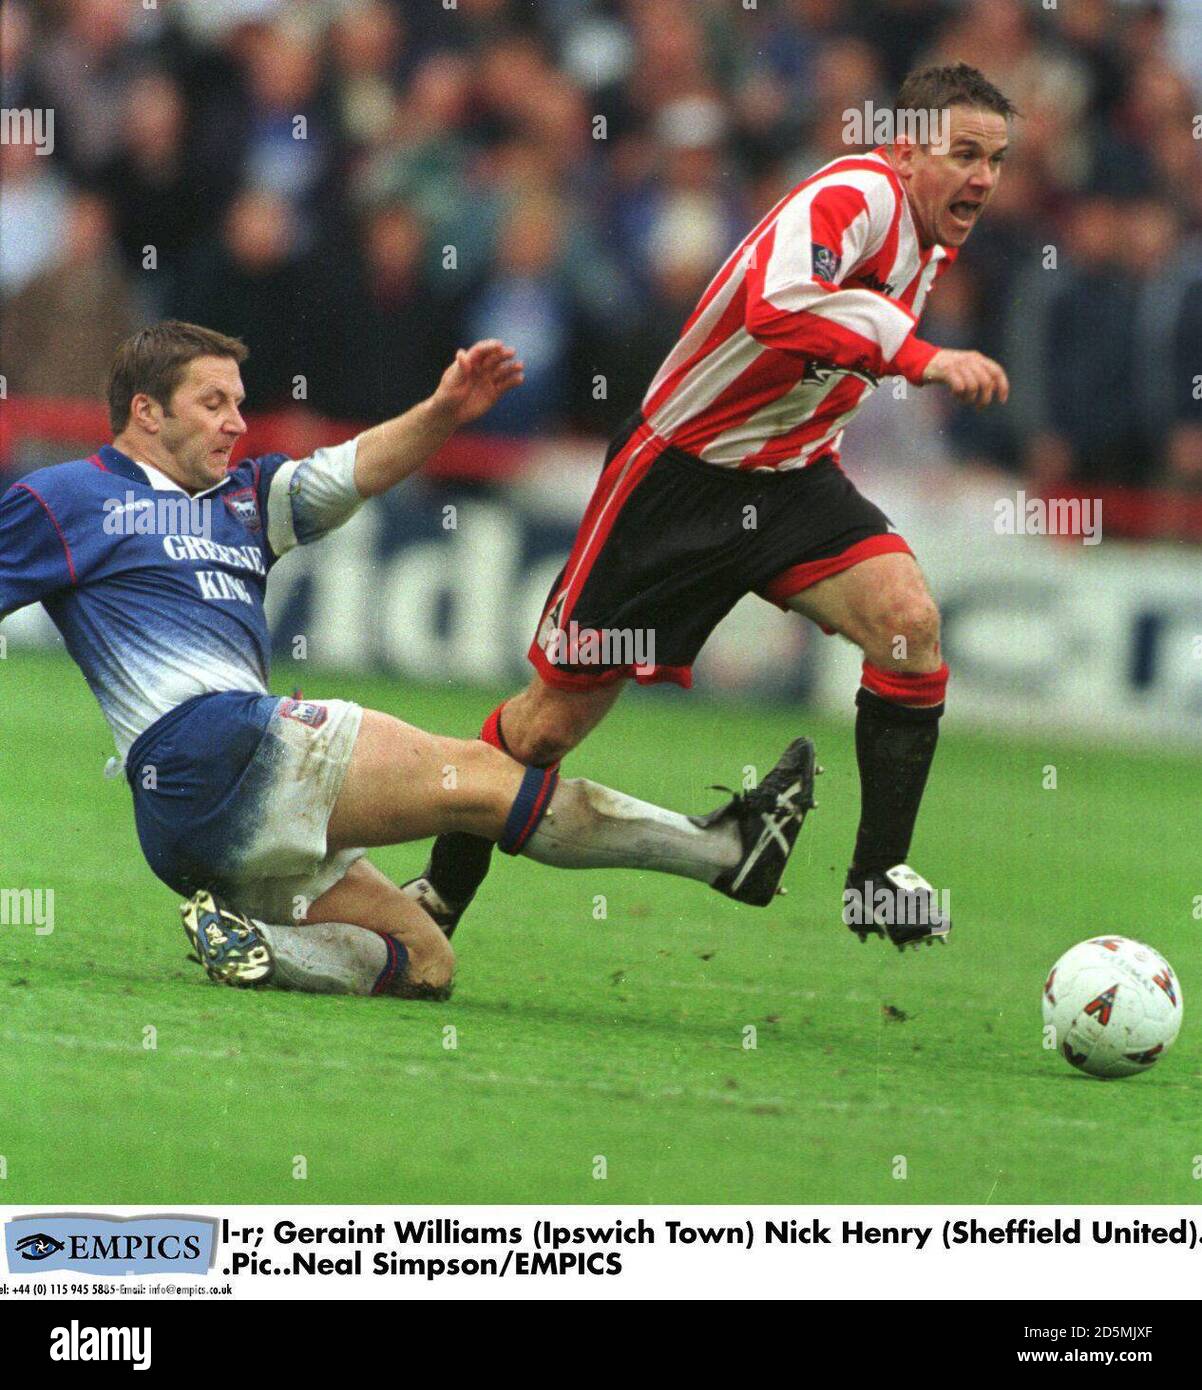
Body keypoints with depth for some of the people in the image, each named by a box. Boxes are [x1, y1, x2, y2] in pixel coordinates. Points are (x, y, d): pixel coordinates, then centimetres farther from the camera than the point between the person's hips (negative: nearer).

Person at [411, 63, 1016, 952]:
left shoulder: (936, 241, 3)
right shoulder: (858, 195, -24)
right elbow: (778, 303, -46)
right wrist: (919, 357, -50)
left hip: (790, 478, 6)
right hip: (681, 470, -6)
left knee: (909, 620, -22)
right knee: (553, 720, 2)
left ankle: (878, 877, -14)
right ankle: (441, 894, 24)